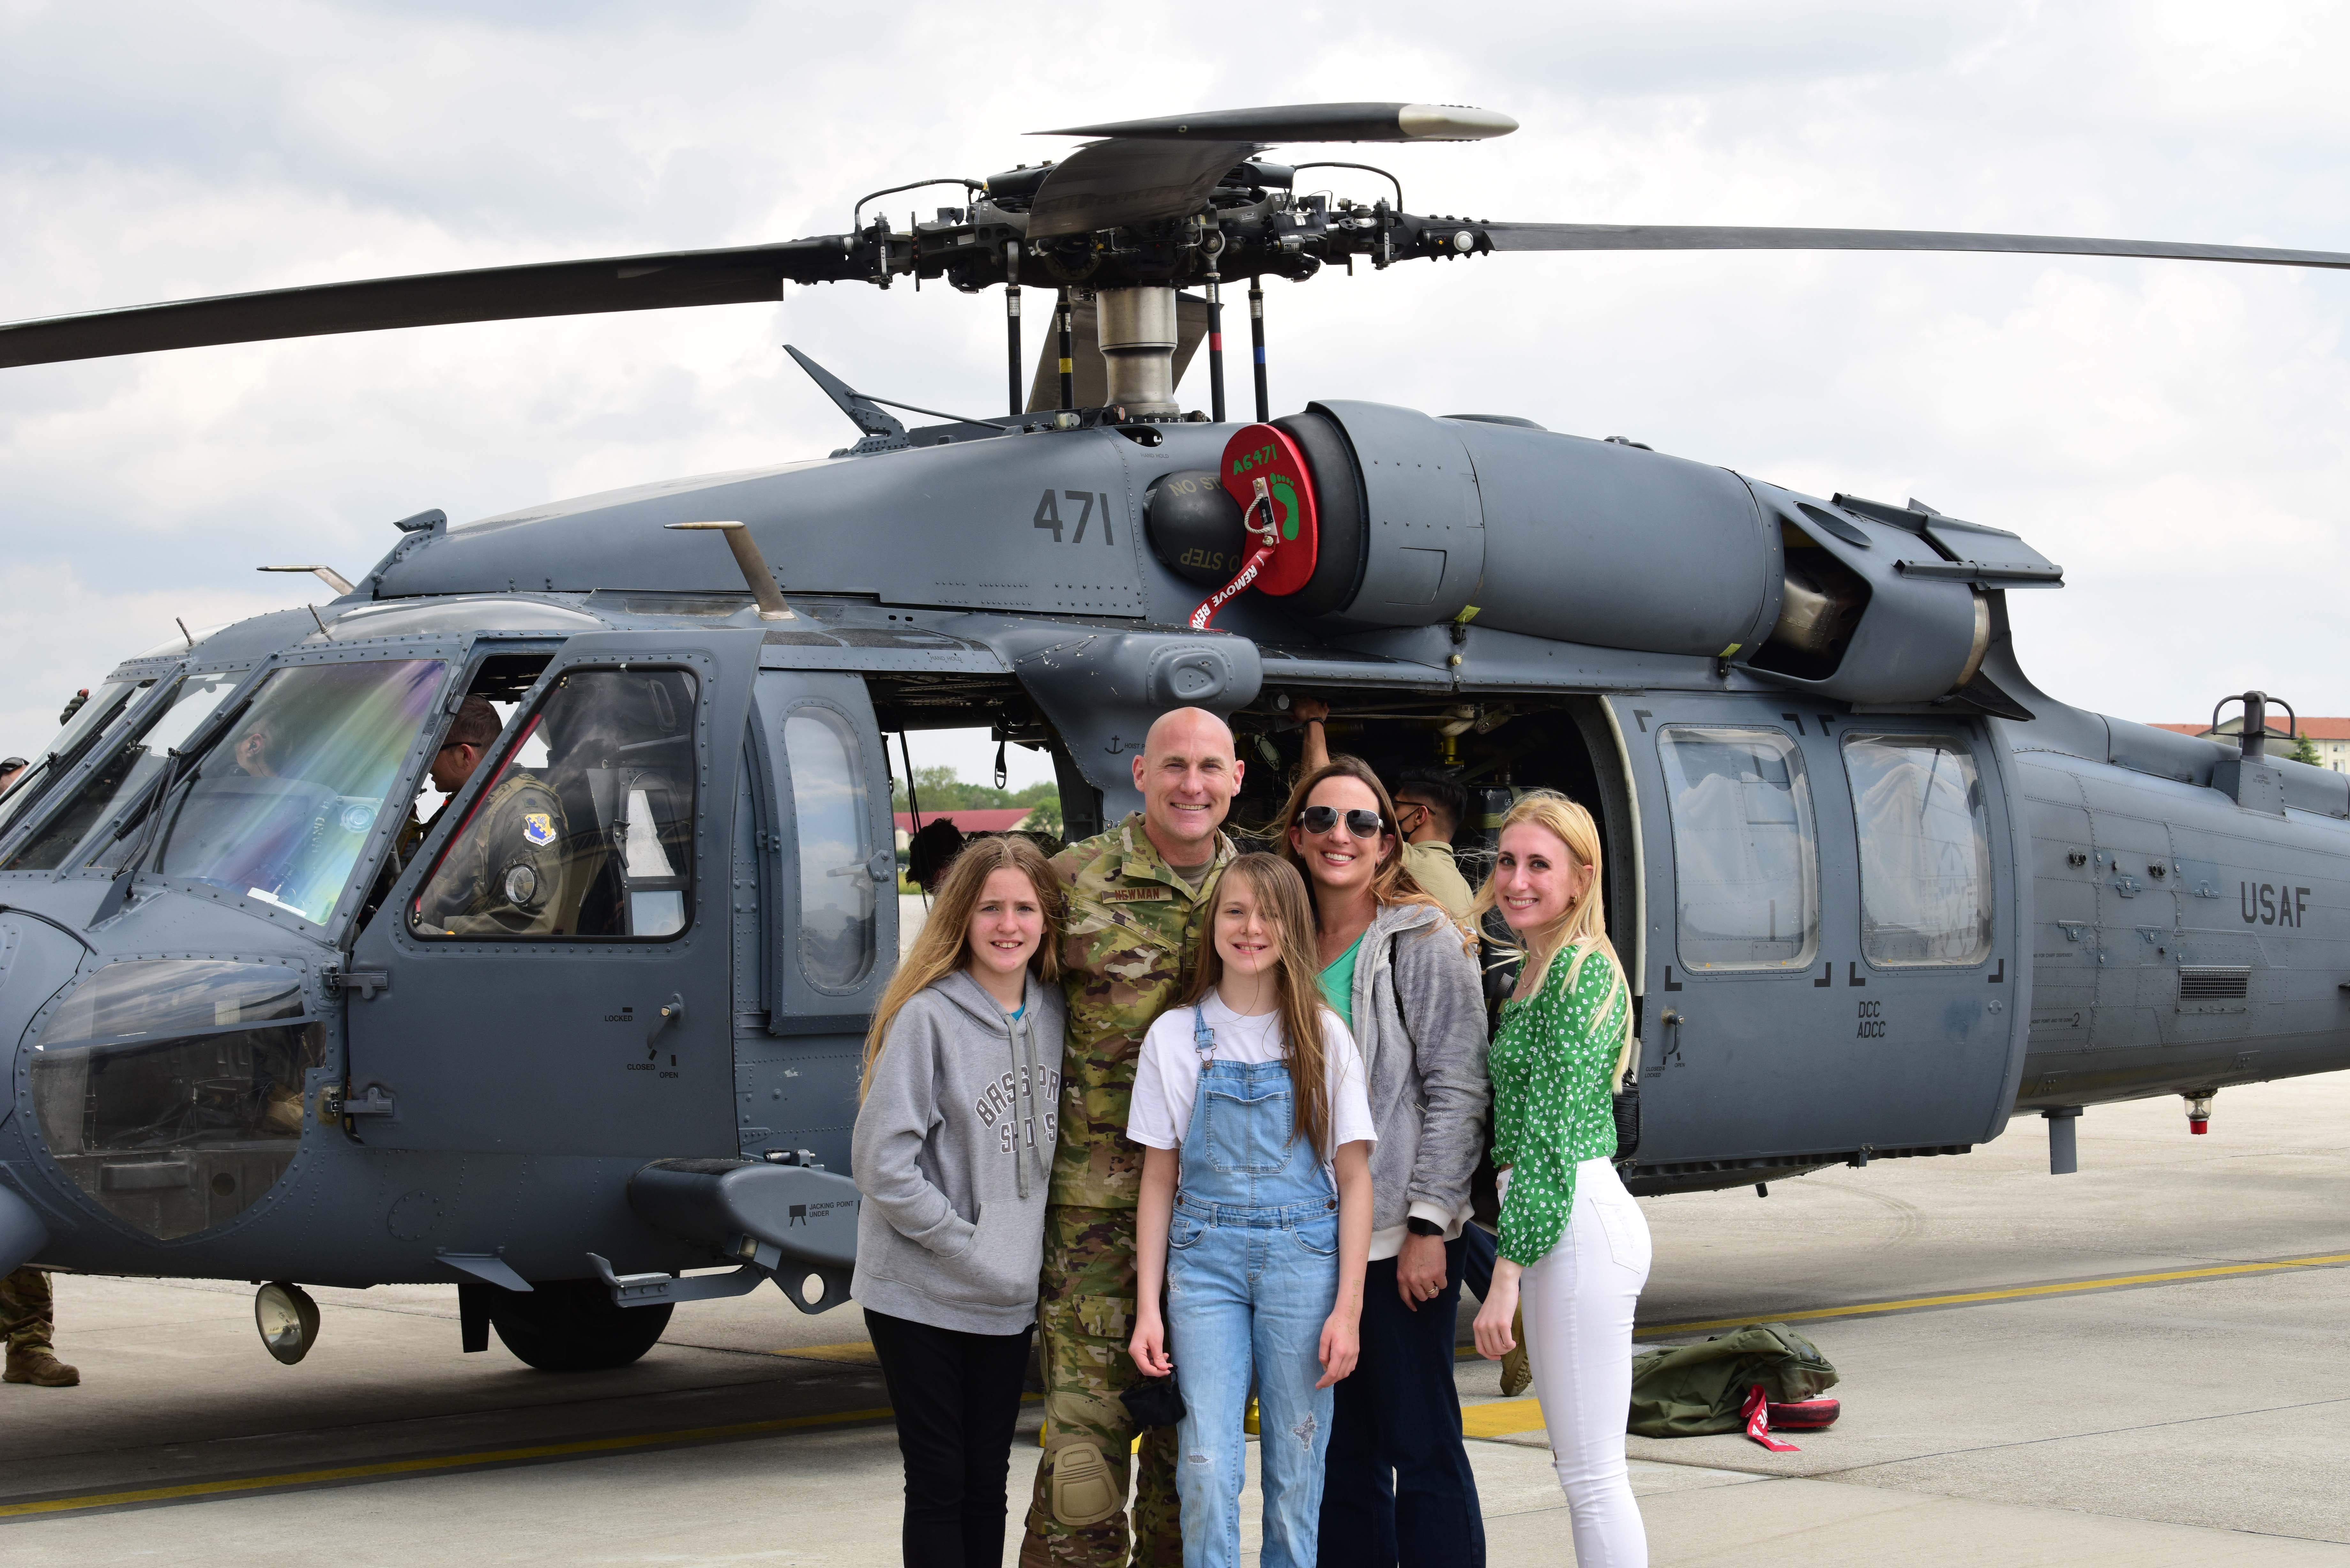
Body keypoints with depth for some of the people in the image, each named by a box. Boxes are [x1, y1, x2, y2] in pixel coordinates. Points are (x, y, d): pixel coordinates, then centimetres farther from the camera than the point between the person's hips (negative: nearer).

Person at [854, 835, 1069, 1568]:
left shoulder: (1054, 1014, 5)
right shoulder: (928, 1016, -12)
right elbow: (881, 1161, -16)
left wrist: (1028, 1251, 3)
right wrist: (972, 1248, -14)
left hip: (1010, 1299, 5)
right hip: (922, 1296, -5)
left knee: (987, 1484, 10)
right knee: (938, 1484, 0)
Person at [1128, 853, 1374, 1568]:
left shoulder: (1323, 1036, 3)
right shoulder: (1175, 1037, 5)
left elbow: (1354, 1179, 2)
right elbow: (1159, 1179, 7)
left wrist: (1348, 1308, -5)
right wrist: (1148, 1308, 1)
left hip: (1303, 1257, 0)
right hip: (1205, 1259, 0)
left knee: (1295, 1469, 2)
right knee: (1207, 1467, -9)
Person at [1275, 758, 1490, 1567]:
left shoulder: (1424, 940, -6)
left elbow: (1457, 1093, -10)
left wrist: (1427, 1226, -16)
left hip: (1401, 1236, -6)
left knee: (1421, 1446, -3)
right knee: (1340, 1451, 11)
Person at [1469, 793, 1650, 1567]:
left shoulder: (1582, 971, -13)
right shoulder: (1536, 971, 18)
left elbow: (1553, 1137, -18)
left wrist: (1507, 1272, -19)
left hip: (1581, 1224, -10)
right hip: (1559, 1227, 10)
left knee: (1592, 1473, -6)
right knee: (1580, 1468, 15)